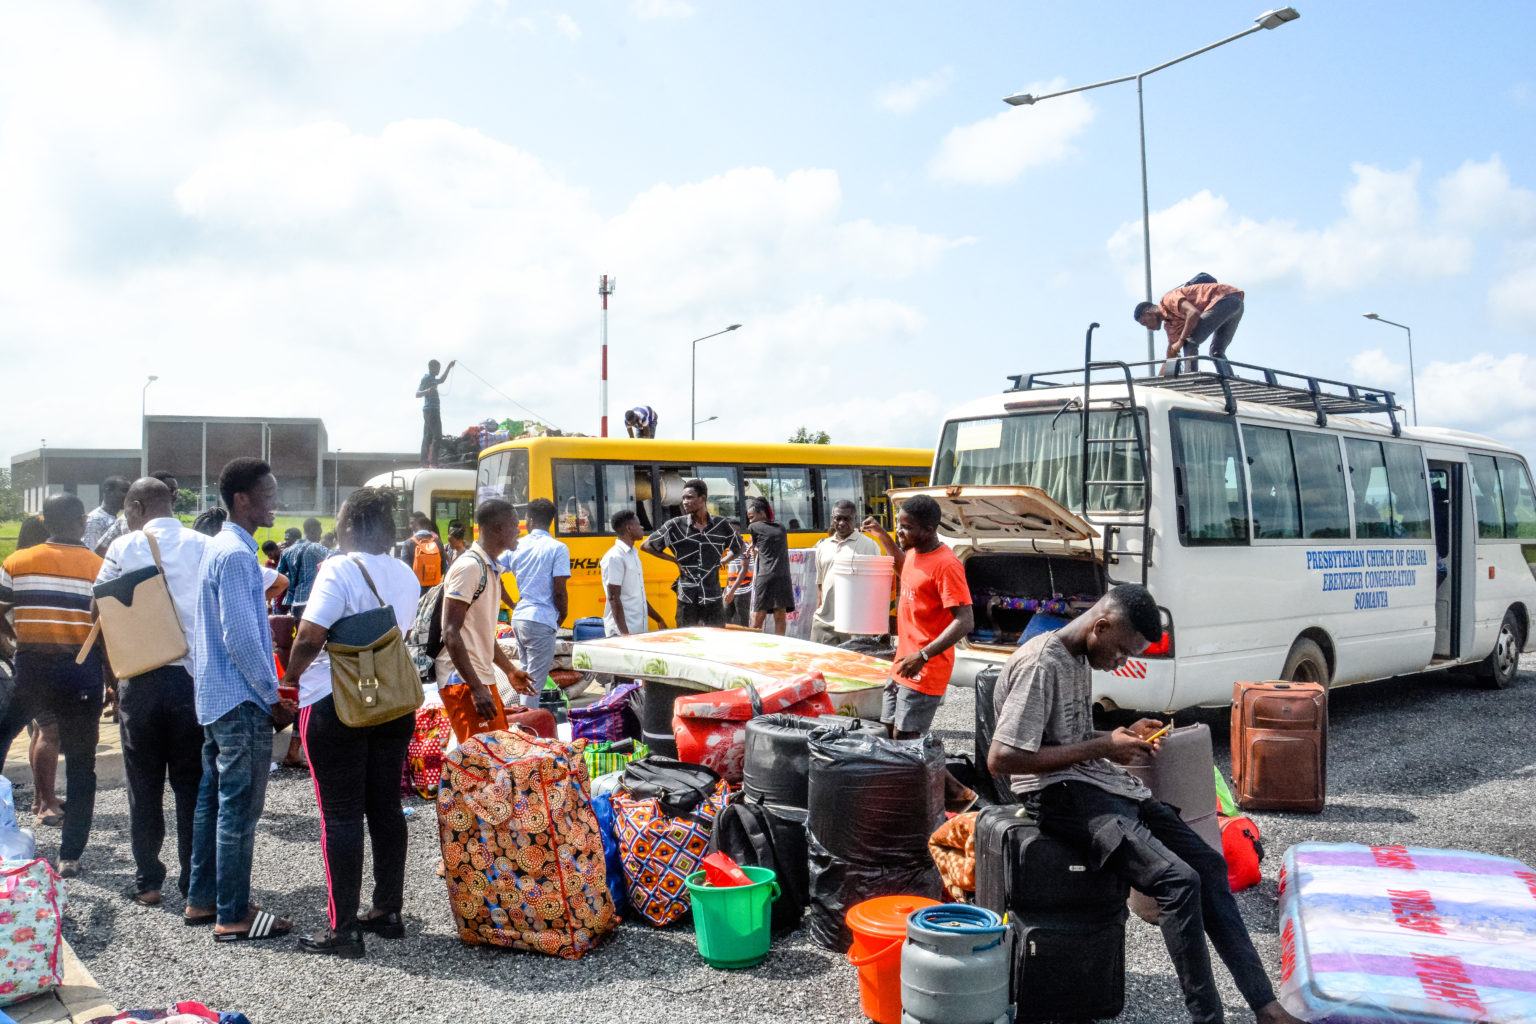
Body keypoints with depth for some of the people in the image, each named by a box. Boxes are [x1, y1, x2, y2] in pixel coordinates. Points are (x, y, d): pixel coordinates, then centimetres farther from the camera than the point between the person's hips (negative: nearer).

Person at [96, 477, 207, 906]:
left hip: (142, 678, -1)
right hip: (195, 674, 1)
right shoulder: (204, 546, 0)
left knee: (144, 783, 10)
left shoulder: (124, 547, -3)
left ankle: (147, 880, 14)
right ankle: (195, 880, 12)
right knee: (192, 783, 8)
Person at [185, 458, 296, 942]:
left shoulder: (217, 548, 13)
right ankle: (233, 915, 4)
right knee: (240, 808, -3)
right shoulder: (236, 555, -18)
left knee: (213, 800, 16)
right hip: (242, 701, -10)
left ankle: (202, 898, 27)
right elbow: (240, 638, -22)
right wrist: (273, 698, -15)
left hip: (215, 697, 10)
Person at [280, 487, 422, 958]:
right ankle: (388, 910, 23)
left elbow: (310, 638, -18)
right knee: (386, 806, 14)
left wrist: (290, 677, -2)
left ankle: (342, 929, 4)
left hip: (335, 705, -6)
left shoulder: (338, 570, -13)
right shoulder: (406, 575, 6)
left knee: (340, 814, -1)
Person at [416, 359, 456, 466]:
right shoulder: (426, 379, -9)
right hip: (431, 410, -11)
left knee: (428, 436, 9)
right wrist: (427, 391, -34)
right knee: (437, 437, -17)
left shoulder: (432, 379, 20)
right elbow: (417, 394, -16)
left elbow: (441, 380, 40)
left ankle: (424, 461, 10)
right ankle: (432, 461, -25)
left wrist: (449, 367, 39)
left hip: (428, 411, 11)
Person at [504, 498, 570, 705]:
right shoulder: (557, 549, -8)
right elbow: (559, 592, -13)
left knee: (527, 673, 21)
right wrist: (562, 617, 4)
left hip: (518, 618, 6)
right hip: (542, 621, -6)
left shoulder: (517, 546, 7)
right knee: (535, 680, -3)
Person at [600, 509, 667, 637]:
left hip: (640, 630, 8)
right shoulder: (614, 558, -12)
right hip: (622, 631, -8)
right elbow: (614, 598, -16)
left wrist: (659, 619, 23)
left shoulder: (633, 554, 16)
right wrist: (624, 633, -21)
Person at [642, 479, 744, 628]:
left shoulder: (721, 525, 2)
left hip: (713, 598, 2)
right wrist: (675, 560, 0)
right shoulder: (675, 525, -3)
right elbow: (646, 546, 3)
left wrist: (721, 562, 7)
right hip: (687, 597, -1)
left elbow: (740, 548, 20)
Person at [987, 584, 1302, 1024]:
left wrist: (1124, 736, 4)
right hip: (1061, 793, -10)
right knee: (1179, 881, -23)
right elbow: (1000, 759, -25)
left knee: (1209, 864, 3)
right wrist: (1101, 747, -18)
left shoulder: (1079, 660, 12)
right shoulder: (1039, 663, -19)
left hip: (1105, 784, 10)